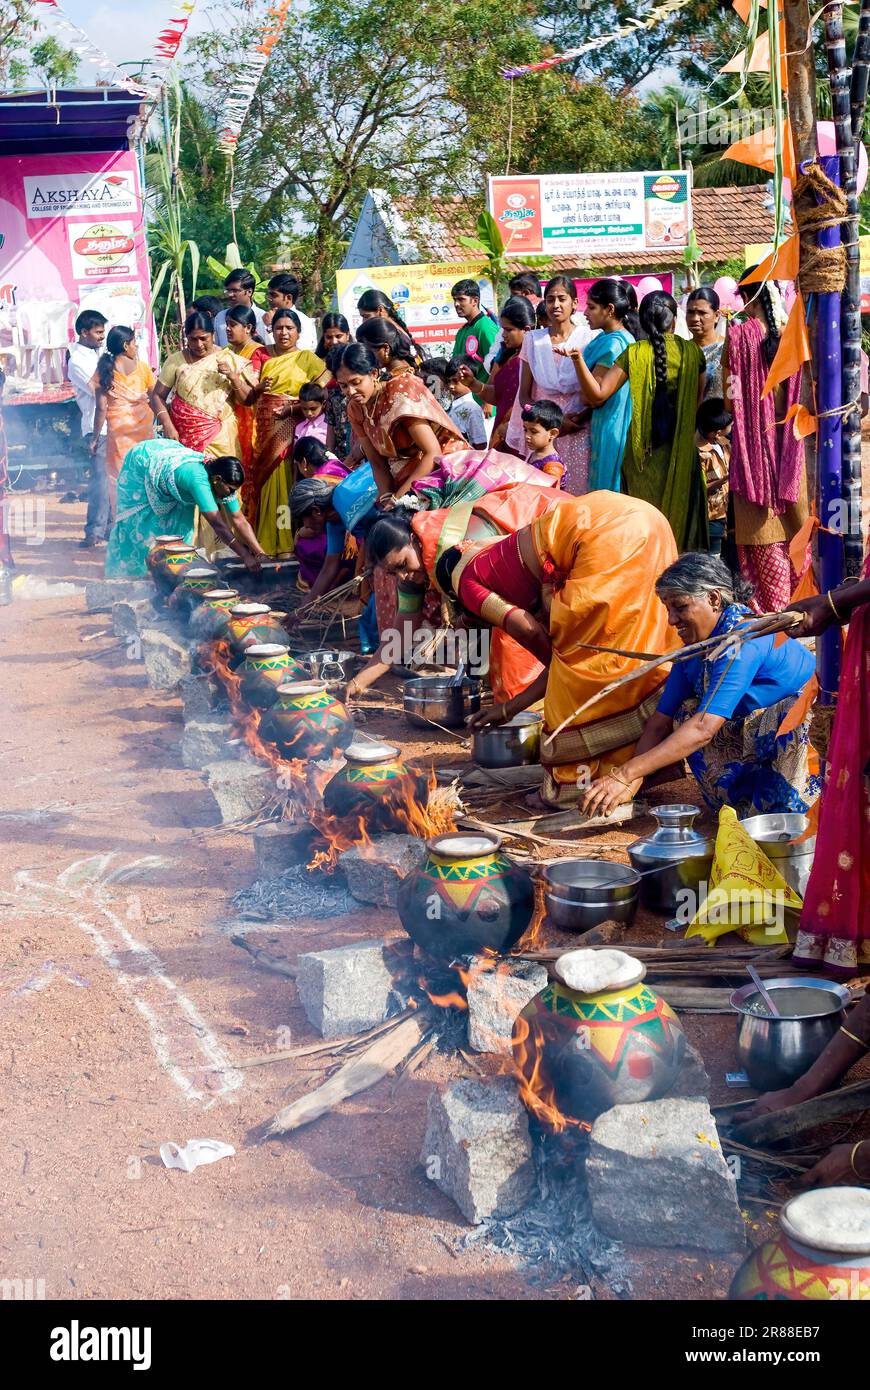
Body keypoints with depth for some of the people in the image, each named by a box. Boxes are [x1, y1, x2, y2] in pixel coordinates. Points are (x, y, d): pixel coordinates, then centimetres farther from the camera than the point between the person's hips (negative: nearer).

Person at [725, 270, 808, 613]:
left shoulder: (737, 335, -8)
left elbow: (730, 401, -5)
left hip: (753, 444, -2)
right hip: (791, 445, 2)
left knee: (763, 529, 5)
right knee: (797, 528, 11)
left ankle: (772, 606, 8)